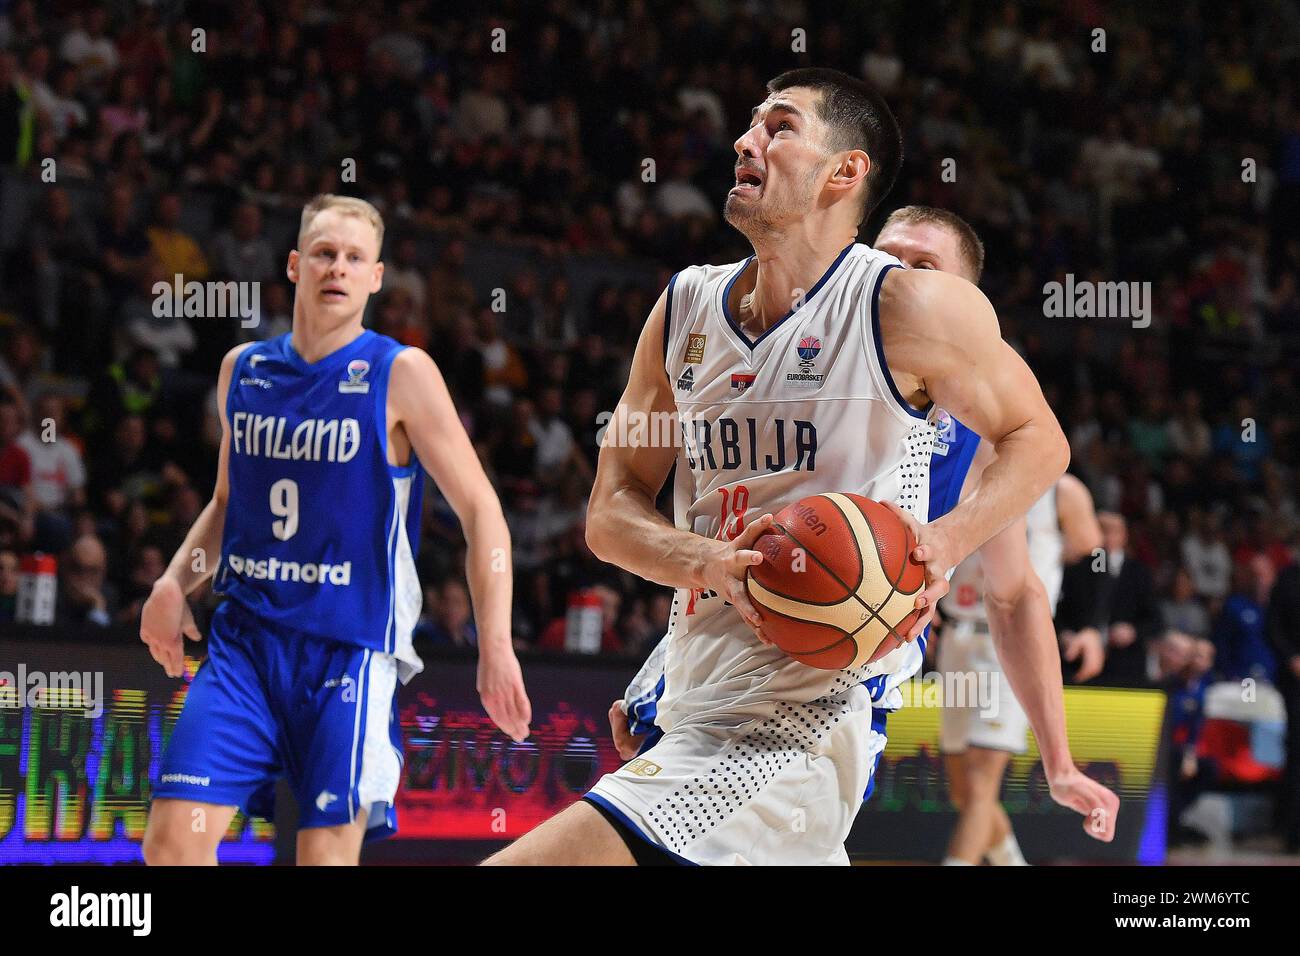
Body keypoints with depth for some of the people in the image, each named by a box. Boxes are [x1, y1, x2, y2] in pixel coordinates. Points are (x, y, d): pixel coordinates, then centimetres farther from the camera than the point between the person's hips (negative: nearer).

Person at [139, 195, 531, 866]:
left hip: (351, 646, -4)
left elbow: (479, 509, -4)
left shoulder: (401, 375, -3)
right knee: (173, 841, -10)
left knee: (327, 853, -7)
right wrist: (174, 582, 6)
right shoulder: (243, 369, 10)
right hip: (246, 636, 4)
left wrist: (495, 647, -12)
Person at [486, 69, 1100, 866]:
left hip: (799, 730, -8)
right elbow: (611, 513, 11)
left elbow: (1038, 440, 6)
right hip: (699, 703, 8)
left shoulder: (911, 306, -6)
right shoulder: (687, 306, 11)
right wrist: (709, 562, -11)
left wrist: (943, 543, -13)